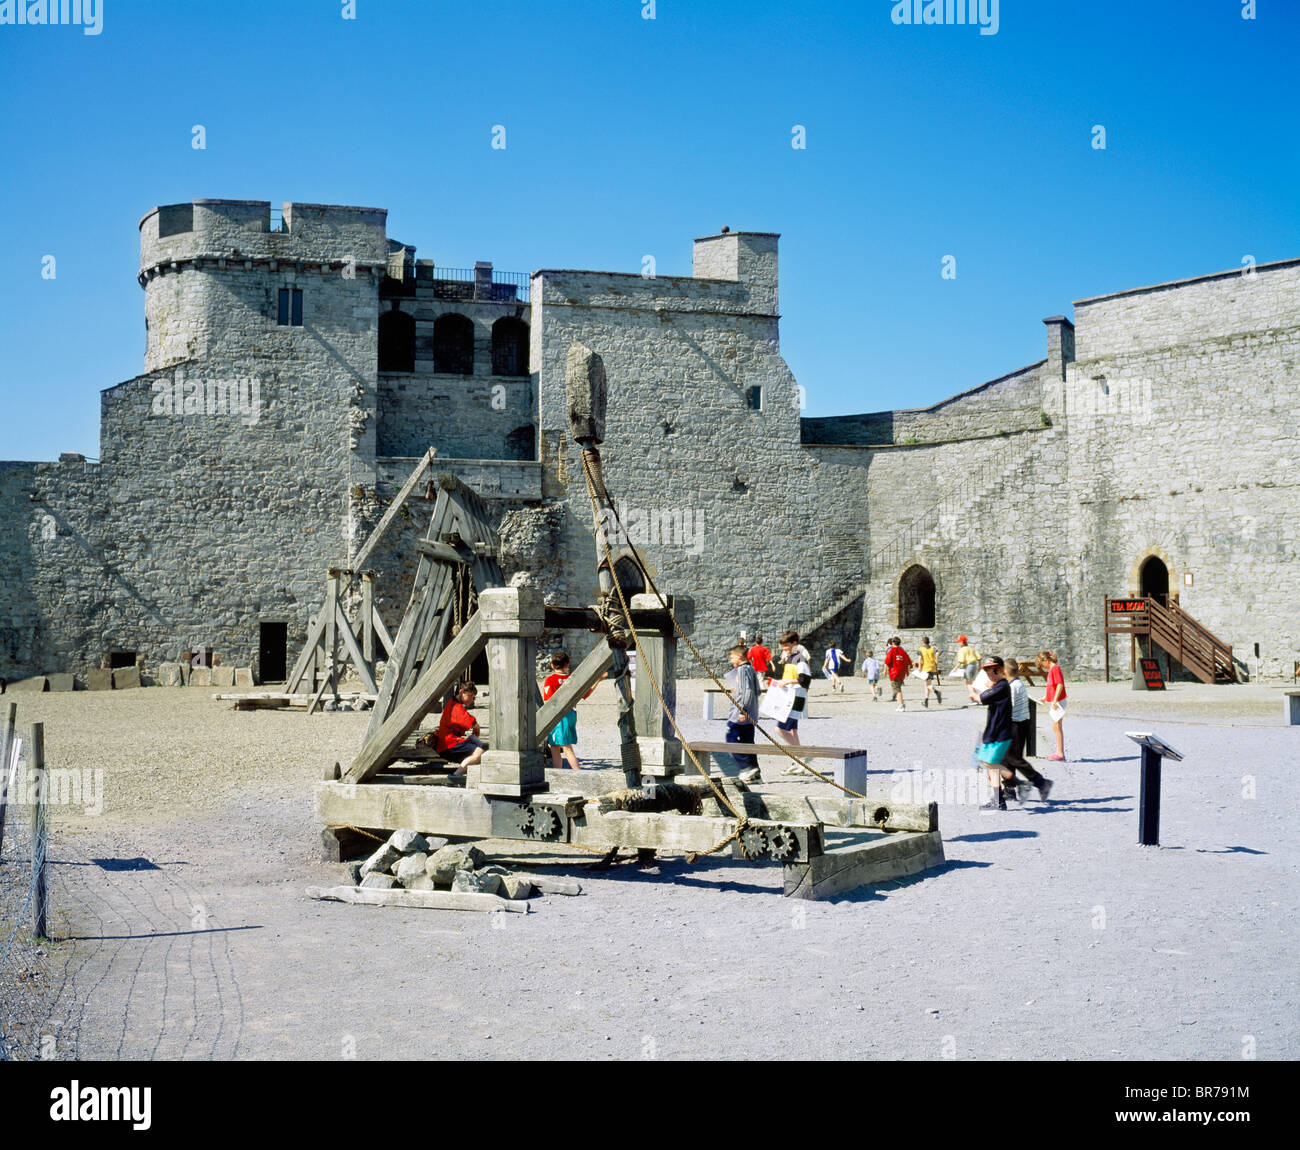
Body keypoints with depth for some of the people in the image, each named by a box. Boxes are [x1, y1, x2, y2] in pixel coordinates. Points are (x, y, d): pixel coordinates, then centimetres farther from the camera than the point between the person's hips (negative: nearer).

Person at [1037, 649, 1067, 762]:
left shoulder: (1055, 668, -14)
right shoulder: (1052, 669, 16)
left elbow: (1060, 685, -22)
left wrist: (1055, 700, -25)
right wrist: (1046, 697, 32)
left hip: (1057, 702, -10)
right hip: (1054, 702, 10)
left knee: (1057, 727, -8)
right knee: (1055, 727, 13)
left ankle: (1061, 754, -7)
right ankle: (1059, 752, 18)